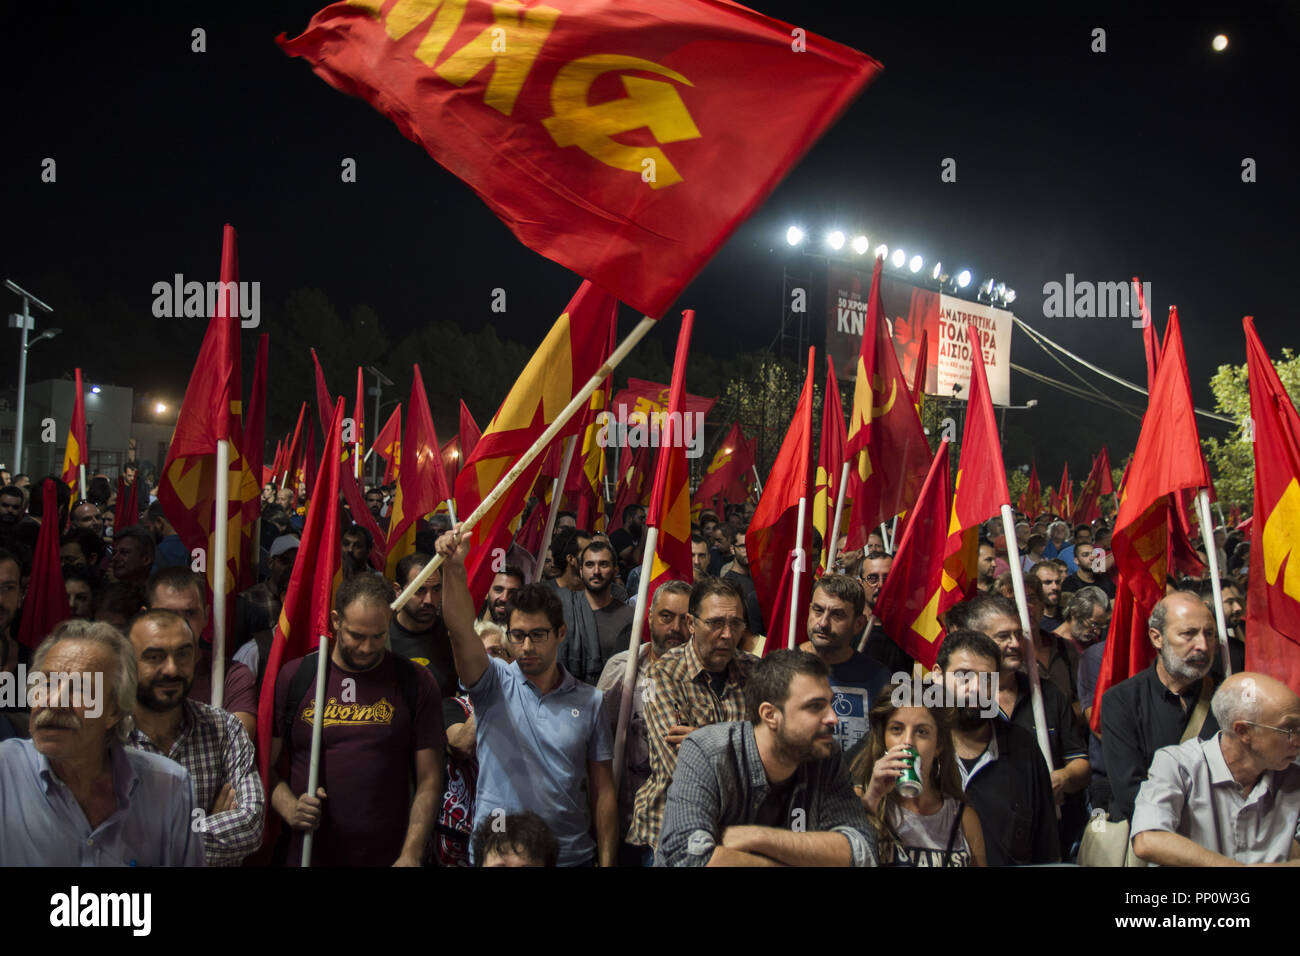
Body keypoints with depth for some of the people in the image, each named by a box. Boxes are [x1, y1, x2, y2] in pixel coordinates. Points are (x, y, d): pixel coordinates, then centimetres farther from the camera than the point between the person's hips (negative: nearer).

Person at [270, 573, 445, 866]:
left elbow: (429, 780, -2)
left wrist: (411, 855, -11)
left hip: (388, 857, -1)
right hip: (310, 855, 1)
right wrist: (290, 809, -11)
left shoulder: (416, 684, -2)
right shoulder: (294, 678, 1)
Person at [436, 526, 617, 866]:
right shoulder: (495, 685, -2)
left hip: (572, 854, 1)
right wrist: (454, 567, -36)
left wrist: (607, 861, -3)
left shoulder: (589, 701, 2)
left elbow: (603, 791, 2)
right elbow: (462, 633, -21)